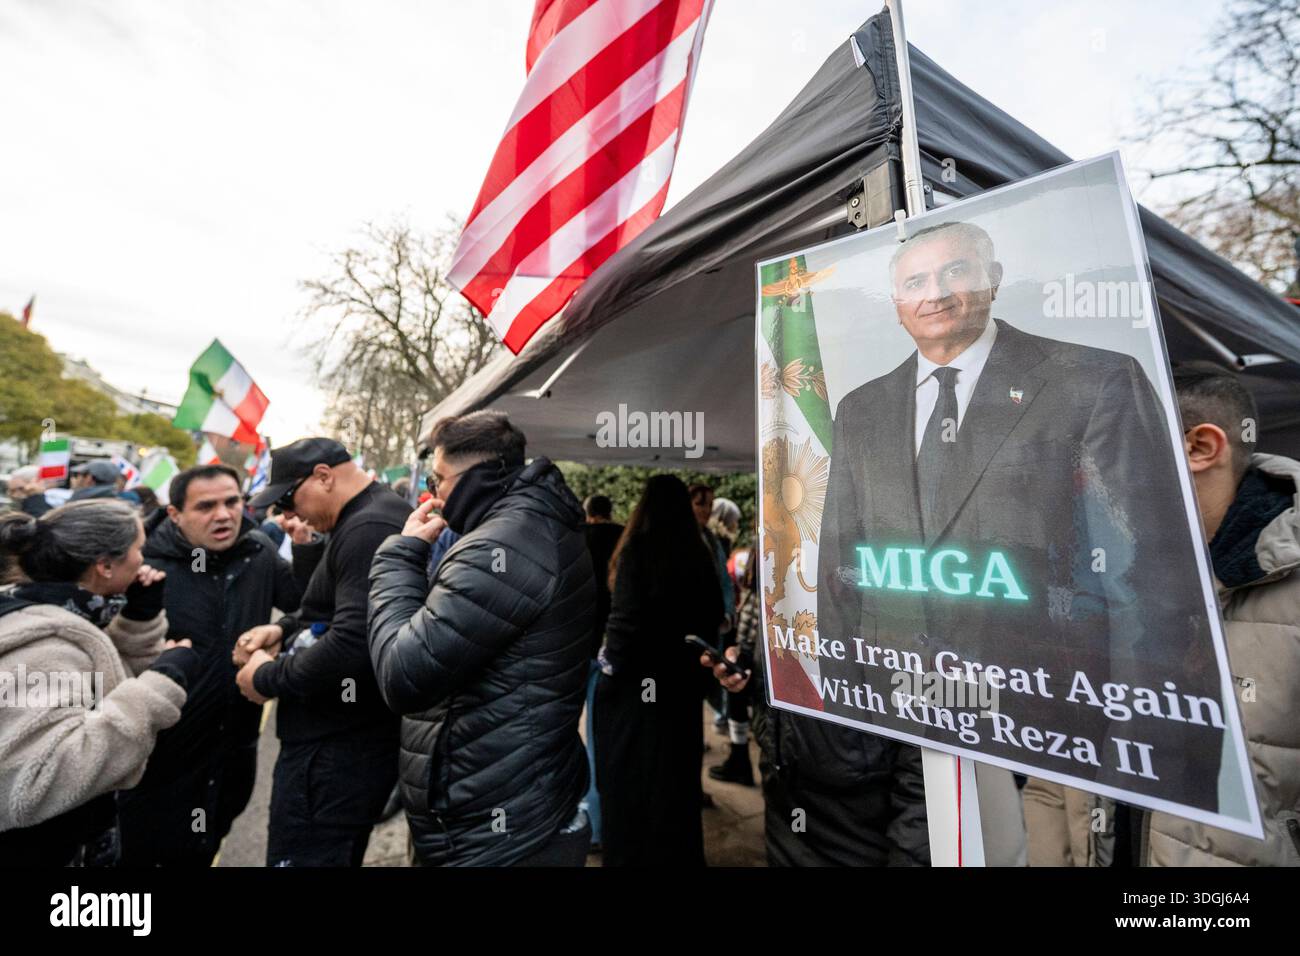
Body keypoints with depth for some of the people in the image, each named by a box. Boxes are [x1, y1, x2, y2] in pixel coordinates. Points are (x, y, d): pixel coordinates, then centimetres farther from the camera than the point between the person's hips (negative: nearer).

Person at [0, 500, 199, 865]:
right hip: (31, 850, -9)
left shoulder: (59, 613, -1)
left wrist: (142, 616, -5)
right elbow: (34, 785, -39)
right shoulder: (43, 643, -30)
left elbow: (114, 686, 11)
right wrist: (160, 685, -36)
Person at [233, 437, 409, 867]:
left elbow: (353, 645, -32)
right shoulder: (370, 519, 12)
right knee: (336, 856, 25)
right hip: (344, 742, 10)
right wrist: (285, 628, 5)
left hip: (335, 752, -10)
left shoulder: (369, 529, -23)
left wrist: (268, 677, -15)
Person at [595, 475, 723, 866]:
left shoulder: (638, 550, -16)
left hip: (638, 679, -5)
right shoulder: (700, 555, 0)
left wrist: (611, 665, -5)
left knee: (629, 774, 12)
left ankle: (629, 852, 27)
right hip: (683, 678, 6)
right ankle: (677, 851, 35)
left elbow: (625, 618, -18)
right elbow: (713, 616, 8)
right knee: (675, 770, 20)